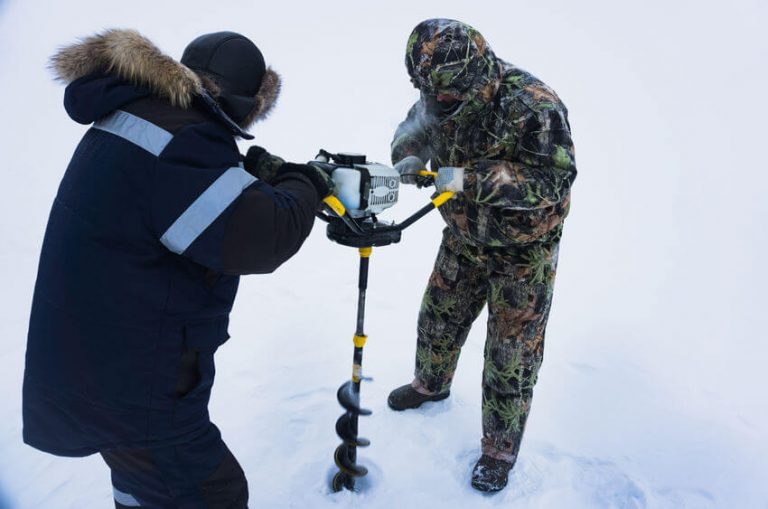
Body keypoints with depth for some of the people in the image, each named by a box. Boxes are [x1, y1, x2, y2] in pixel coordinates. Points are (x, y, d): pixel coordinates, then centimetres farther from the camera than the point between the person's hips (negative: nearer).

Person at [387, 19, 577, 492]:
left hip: (523, 249, -5)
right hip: (464, 237, 6)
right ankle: (432, 383, 52)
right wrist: (409, 160, -21)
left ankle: (501, 447, 27)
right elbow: (409, 135, 4)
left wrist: (470, 179, -38)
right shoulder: (439, 98, -9)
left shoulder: (532, 106, -29)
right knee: (439, 316, 21)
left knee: (511, 352, 4)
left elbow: (553, 180, -30)